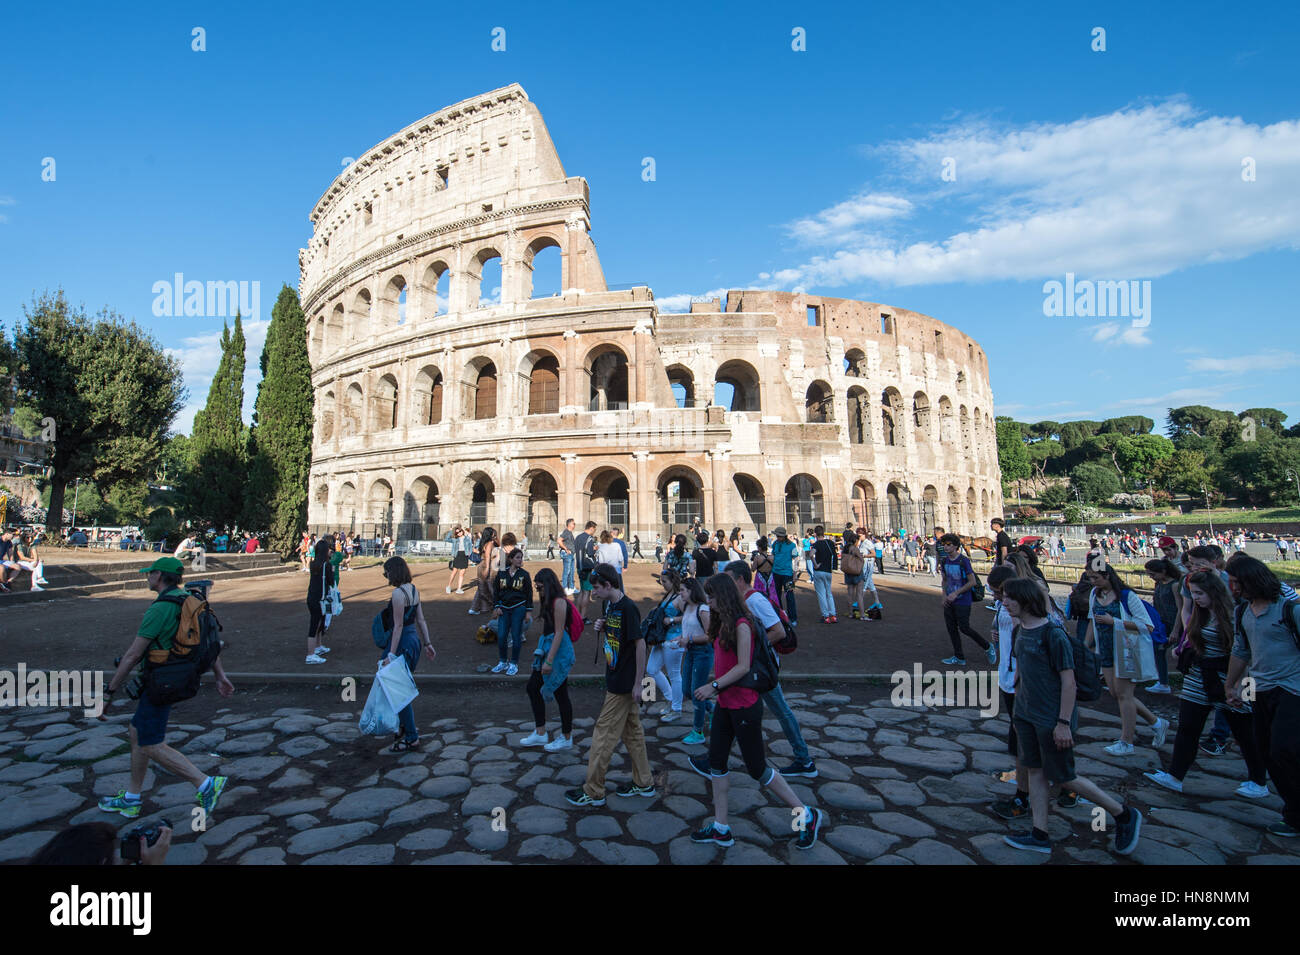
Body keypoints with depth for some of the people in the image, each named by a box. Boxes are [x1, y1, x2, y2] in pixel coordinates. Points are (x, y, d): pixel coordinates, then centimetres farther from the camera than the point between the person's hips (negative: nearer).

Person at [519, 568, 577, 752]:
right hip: (547, 648, 10)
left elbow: (559, 633, -21)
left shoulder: (559, 602, -17)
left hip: (559, 650, -10)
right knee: (532, 687, 13)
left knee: (560, 694, 2)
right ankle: (540, 733, 24)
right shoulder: (548, 601, 12)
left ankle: (566, 738, 18)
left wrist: (549, 661, -22)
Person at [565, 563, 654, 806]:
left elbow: (640, 645, -20)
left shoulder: (628, 608, -19)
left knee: (604, 734, 0)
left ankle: (593, 792, 12)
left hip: (624, 684, -9)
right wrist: (600, 630, -5)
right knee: (632, 732, 16)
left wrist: (638, 684, -19)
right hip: (616, 680, 9)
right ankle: (644, 784, 28)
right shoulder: (610, 607, 8)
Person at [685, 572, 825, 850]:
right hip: (726, 704, 9)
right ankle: (720, 829, 26)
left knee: (756, 768, 3)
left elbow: (743, 666, -23)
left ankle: (807, 816, 20)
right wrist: (717, 690, 8)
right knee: (717, 763, 12)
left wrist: (714, 686, -21)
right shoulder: (723, 624, 7)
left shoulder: (741, 625, -20)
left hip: (744, 705, -9)